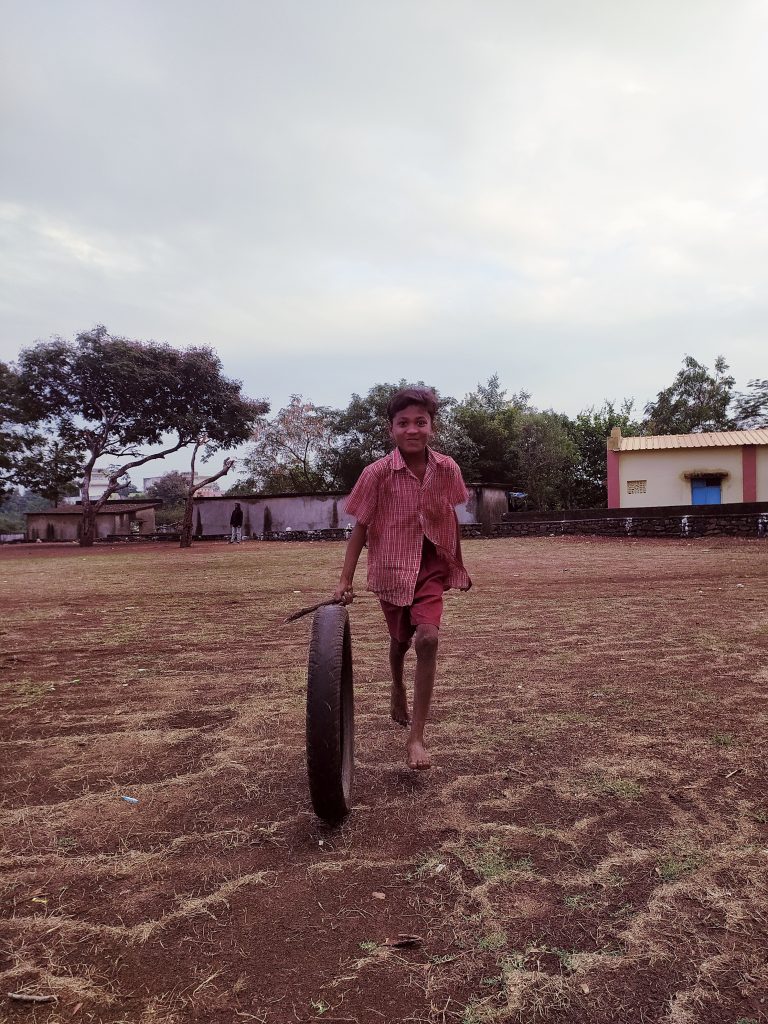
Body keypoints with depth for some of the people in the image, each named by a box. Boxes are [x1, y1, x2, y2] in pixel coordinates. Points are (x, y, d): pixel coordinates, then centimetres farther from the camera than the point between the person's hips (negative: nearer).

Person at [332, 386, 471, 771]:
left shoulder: (447, 469, -8)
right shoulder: (377, 473, -16)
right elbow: (360, 528, -9)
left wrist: (459, 565, 16)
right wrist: (345, 581, -11)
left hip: (432, 566, 1)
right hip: (392, 567, -1)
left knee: (427, 637, -19)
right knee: (400, 641, 18)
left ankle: (416, 736, -8)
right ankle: (398, 695, 51)